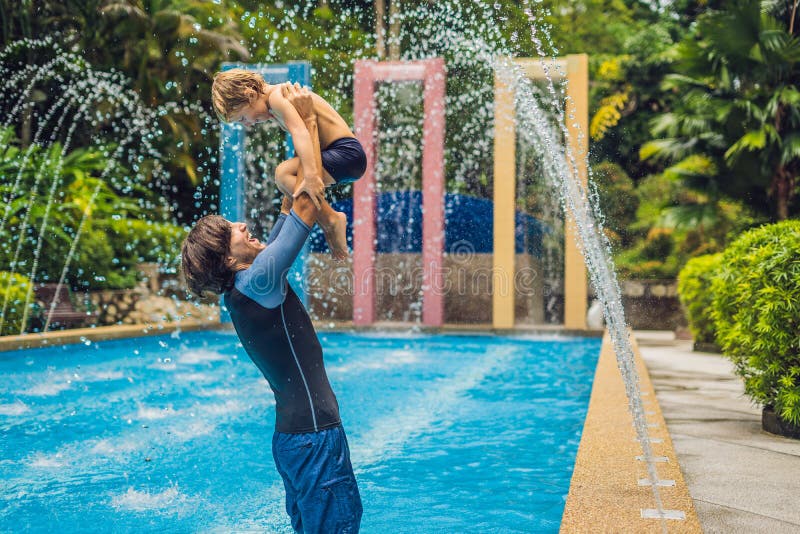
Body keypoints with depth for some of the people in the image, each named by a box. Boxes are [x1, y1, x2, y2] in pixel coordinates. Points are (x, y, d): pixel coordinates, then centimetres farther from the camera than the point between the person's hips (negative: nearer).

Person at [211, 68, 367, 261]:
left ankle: (331, 219, -15)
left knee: (283, 173, -24)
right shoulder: (275, 111, 17)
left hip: (348, 153, -11)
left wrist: (310, 175, -41)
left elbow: (300, 132, -29)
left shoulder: (278, 97, -14)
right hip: (342, 157, 11)